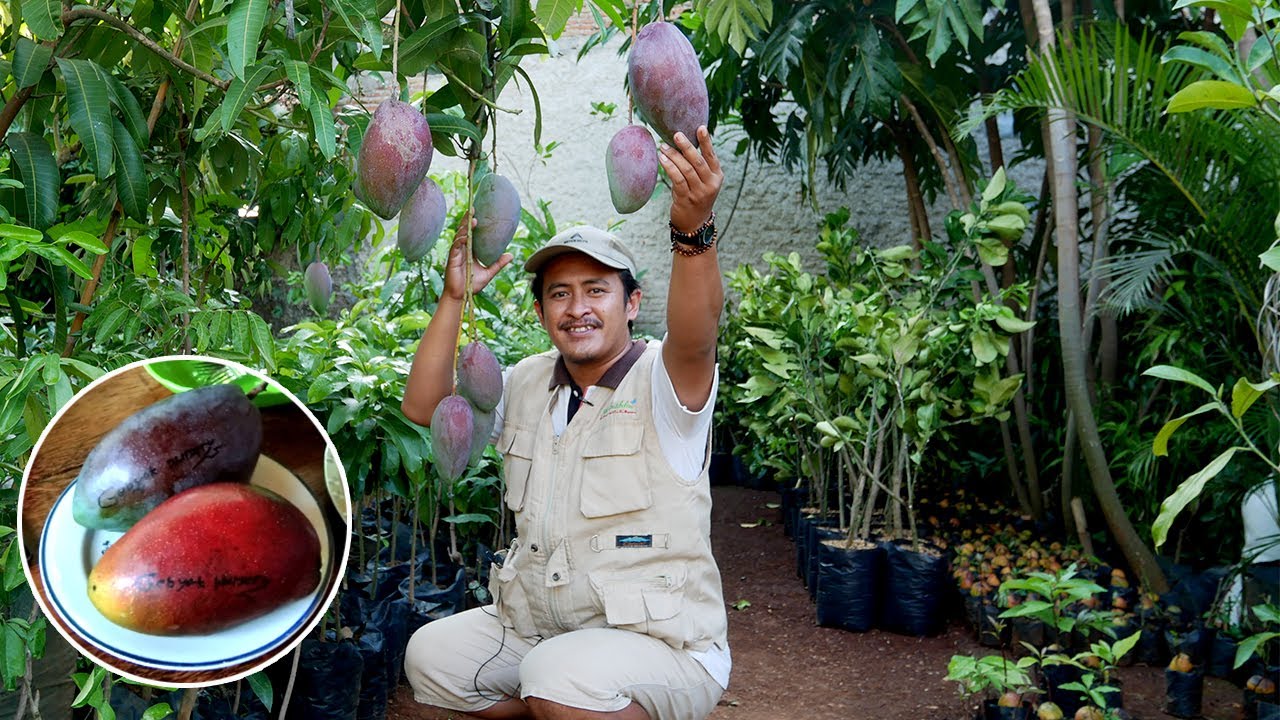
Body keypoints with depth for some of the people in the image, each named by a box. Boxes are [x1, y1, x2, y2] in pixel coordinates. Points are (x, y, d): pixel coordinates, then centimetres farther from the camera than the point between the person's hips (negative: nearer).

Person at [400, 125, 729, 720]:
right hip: (533, 627, 7)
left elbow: (696, 334, -34)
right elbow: (424, 407, 3)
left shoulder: (662, 381, -11)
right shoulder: (529, 383, 9)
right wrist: (455, 297, -7)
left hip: (659, 642, -7)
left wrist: (693, 227, -53)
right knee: (429, 656, -8)